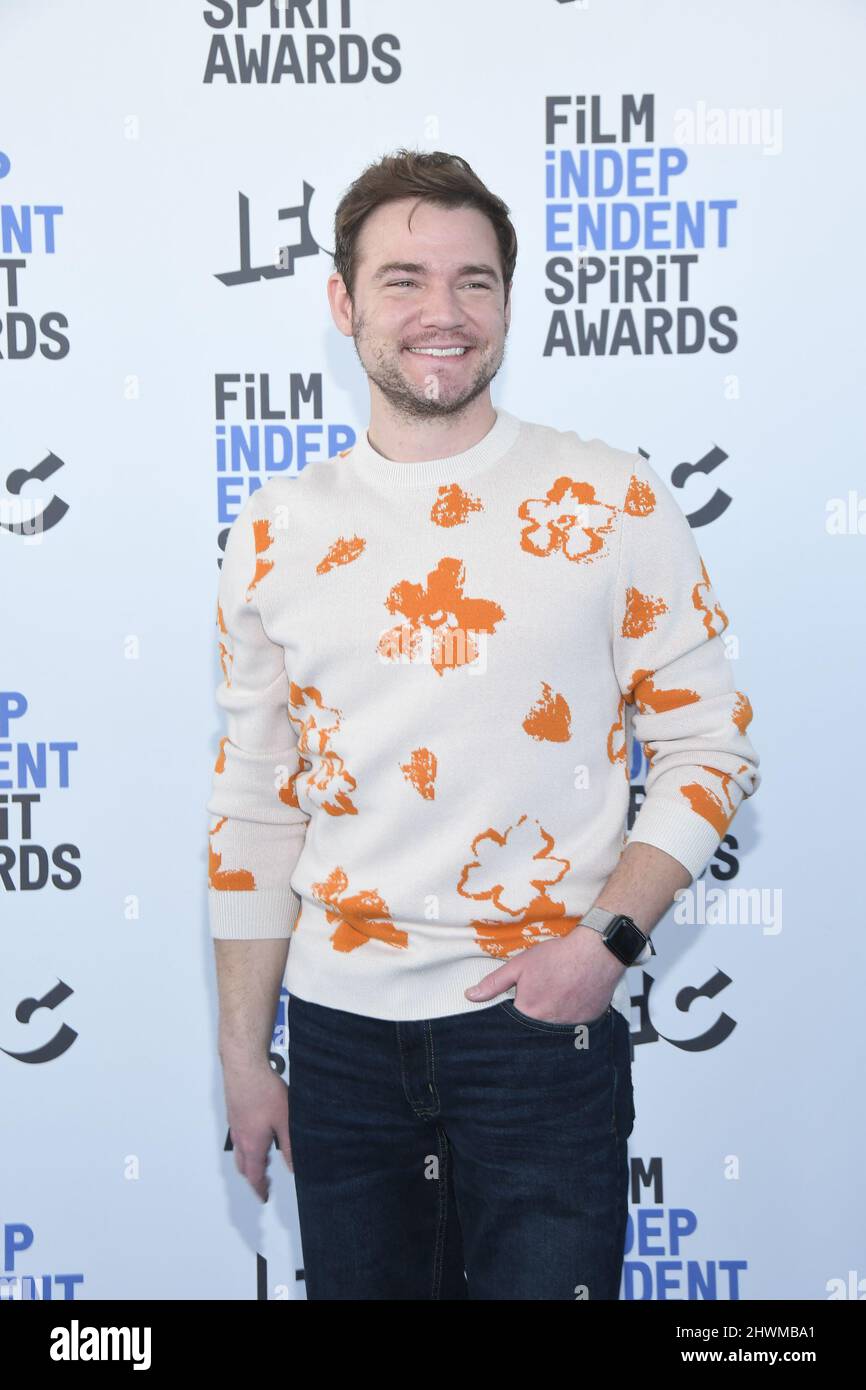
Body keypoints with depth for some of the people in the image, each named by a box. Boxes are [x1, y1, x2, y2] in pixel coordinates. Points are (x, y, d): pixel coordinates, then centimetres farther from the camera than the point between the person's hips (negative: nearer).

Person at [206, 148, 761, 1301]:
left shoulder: (612, 502, -3)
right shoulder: (276, 533, 4)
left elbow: (709, 746, 0)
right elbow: (254, 807, 8)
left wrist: (609, 941, -14)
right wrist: (243, 1056, 8)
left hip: (544, 1025, -2)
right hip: (340, 1030, 3)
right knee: (357, 1281, 14)